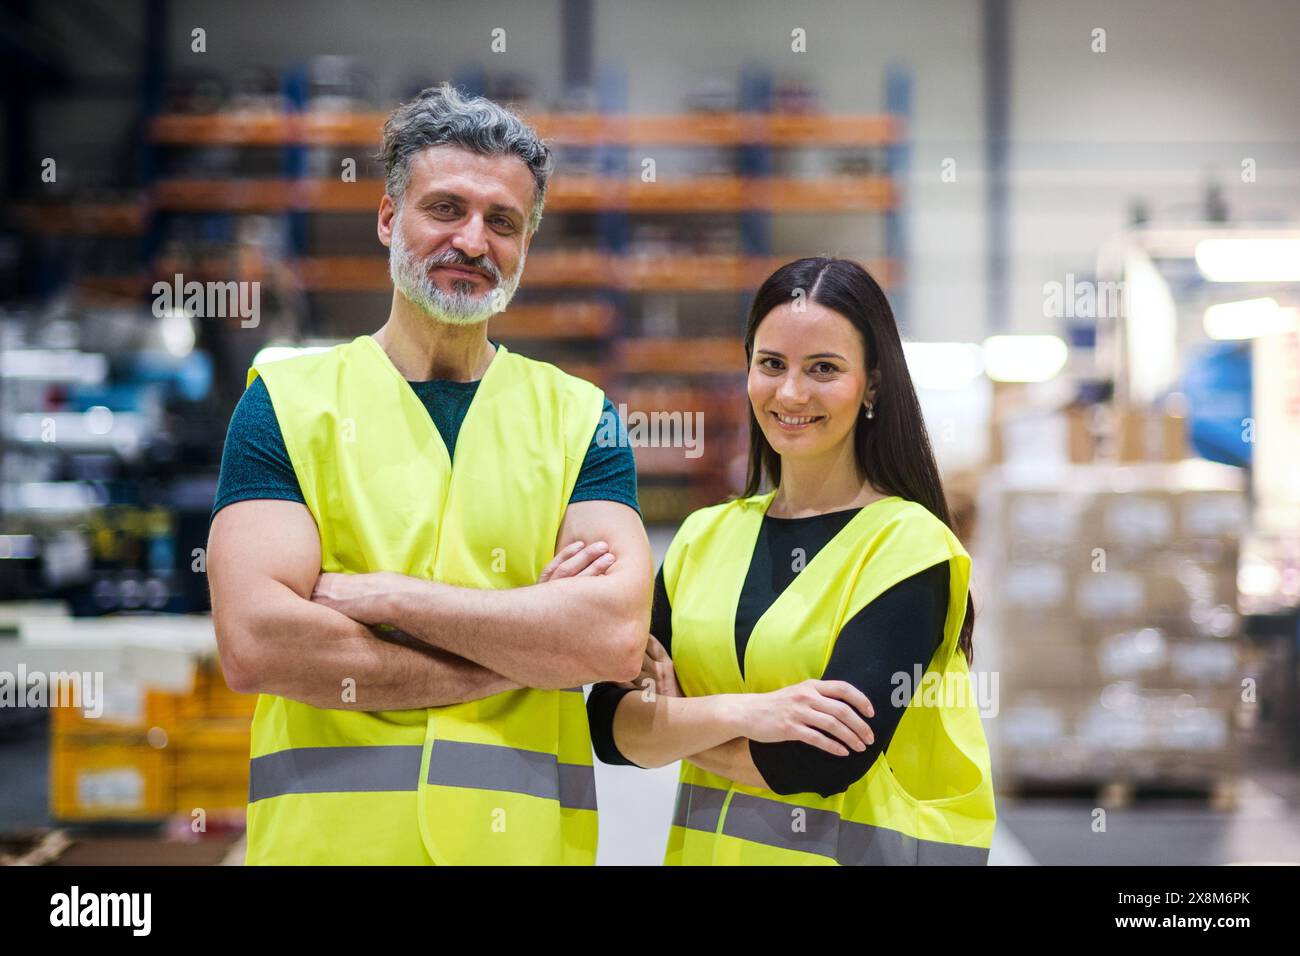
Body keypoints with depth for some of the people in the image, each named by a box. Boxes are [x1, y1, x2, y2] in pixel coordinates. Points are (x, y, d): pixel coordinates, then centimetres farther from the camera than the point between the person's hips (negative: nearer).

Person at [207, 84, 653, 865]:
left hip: (528, 834, 1)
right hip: (327, 831, -1)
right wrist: (530, 648, -13)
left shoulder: (579, 418, 4)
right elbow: (256, 644, -13)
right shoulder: (288, 401, 1)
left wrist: (379, 595, -15)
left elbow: (615, 639, -11)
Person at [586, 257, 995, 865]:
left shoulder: (909, 542, -13)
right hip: (708, 845, 5)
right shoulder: (703, 535, 1)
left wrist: (669, 723, -10)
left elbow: (827, 760, -23)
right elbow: (611, 725, -7)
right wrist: (739, 713, -24)